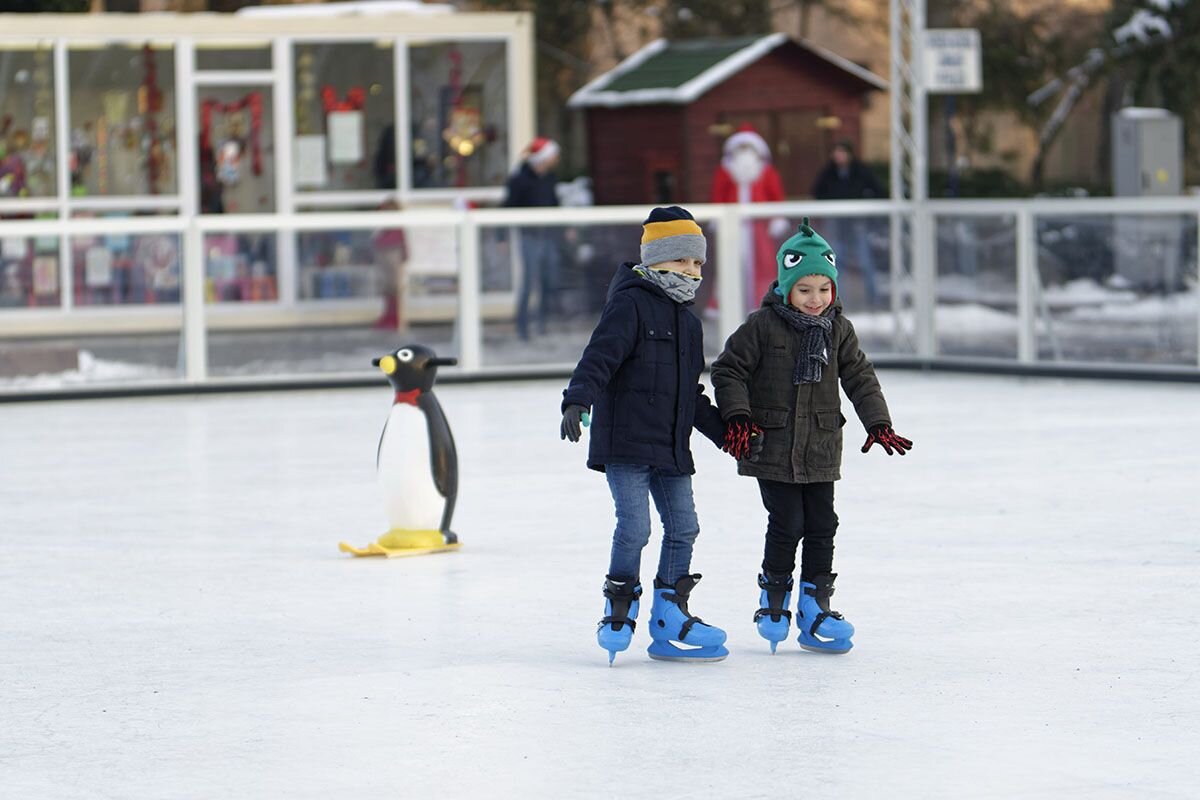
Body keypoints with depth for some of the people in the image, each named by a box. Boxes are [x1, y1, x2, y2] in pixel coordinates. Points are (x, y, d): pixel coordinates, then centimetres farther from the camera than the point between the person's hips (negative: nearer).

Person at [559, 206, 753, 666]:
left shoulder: (688, 321, 18)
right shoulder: (630, 305, -7)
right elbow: (600, 356, -19)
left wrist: (726, 433, 25)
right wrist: (578, 401, -34)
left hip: (671, 447, 8)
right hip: (625, 442, -8)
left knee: (683, 527, 5)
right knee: (634, 527, -12)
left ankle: (669, 618, 15)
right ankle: (618, 613, 4)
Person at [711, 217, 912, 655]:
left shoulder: (839, 330, 5)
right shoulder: (762, 326, -8)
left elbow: (860, 378, 10)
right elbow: (728, 369, -4)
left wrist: (879, 423, 1)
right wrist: (737, 417, -14)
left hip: (821, 451, 4)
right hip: (772, 448, -4)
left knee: (822, 527, 4)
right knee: (786, 525, -5)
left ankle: (815, 608, 13)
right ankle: (773, 602, 14)